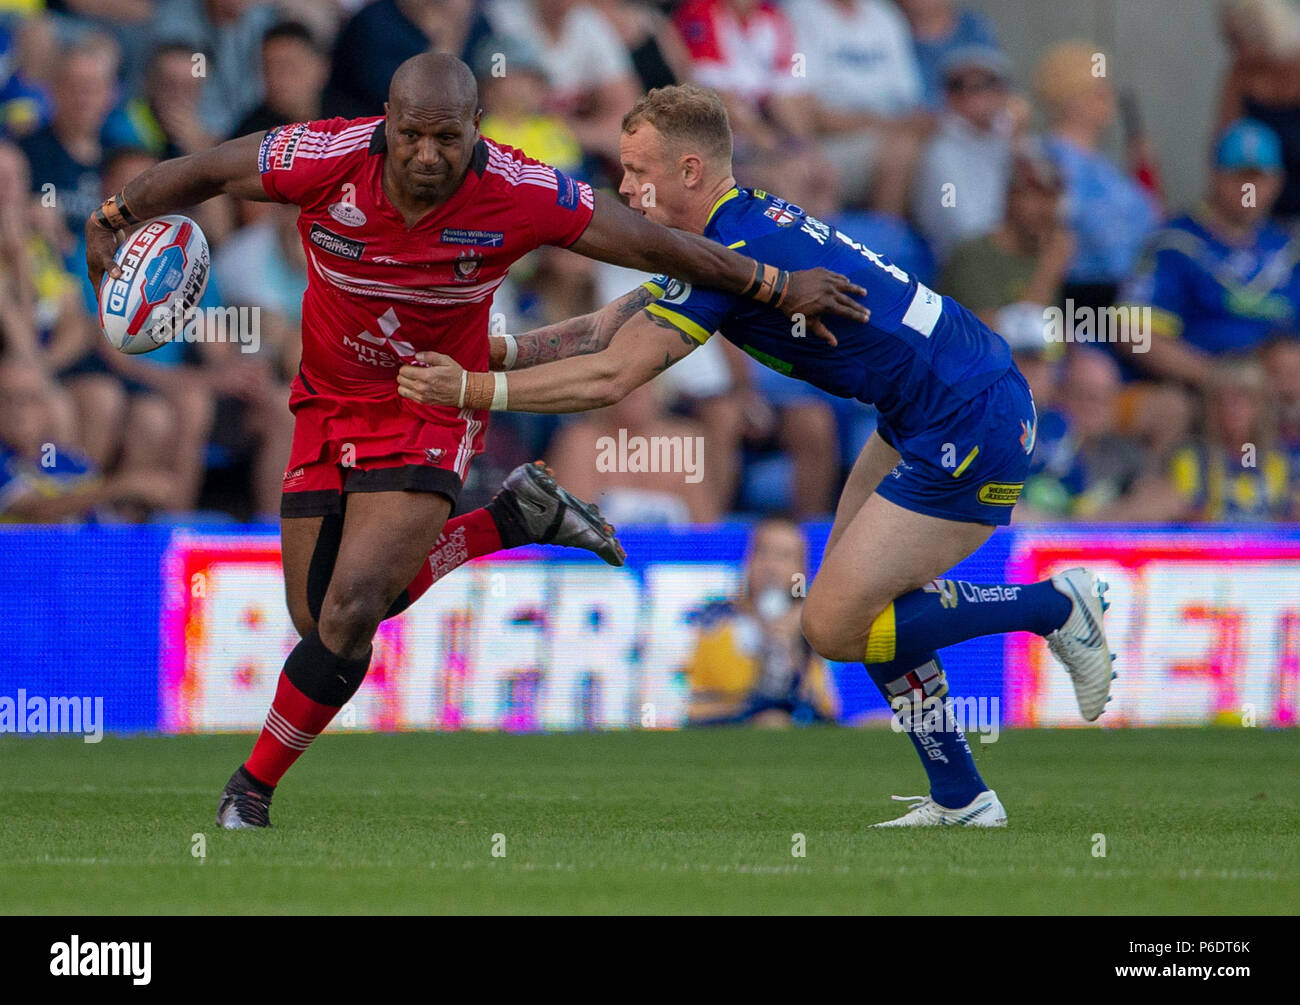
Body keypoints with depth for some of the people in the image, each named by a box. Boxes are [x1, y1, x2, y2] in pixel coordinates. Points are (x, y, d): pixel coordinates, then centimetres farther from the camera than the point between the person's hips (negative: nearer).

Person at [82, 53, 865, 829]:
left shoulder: (521, 196, -24)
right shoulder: (328, 160, -24)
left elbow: (651, 244, -12)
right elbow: (206, 173, -6)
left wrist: (777, 287, -6)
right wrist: (112, 222, -8)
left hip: (433, 414, -3)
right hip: (329, 408, 3)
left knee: (352, 612, -17)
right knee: (321, 618, 6)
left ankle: (255, 787, 2)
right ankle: (518, 519, 22)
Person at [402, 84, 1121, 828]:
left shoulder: (737, 251, -19)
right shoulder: (742, 227, 11)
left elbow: (612, 377, -20)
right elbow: (608, 330, 15)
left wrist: (473, 390, -16)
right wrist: (496, 349, 6)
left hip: (971, 425, -10)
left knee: (836, 625, -7)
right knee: (855, 596, 13)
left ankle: (1055, 606, 1)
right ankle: (960, 799, 16)